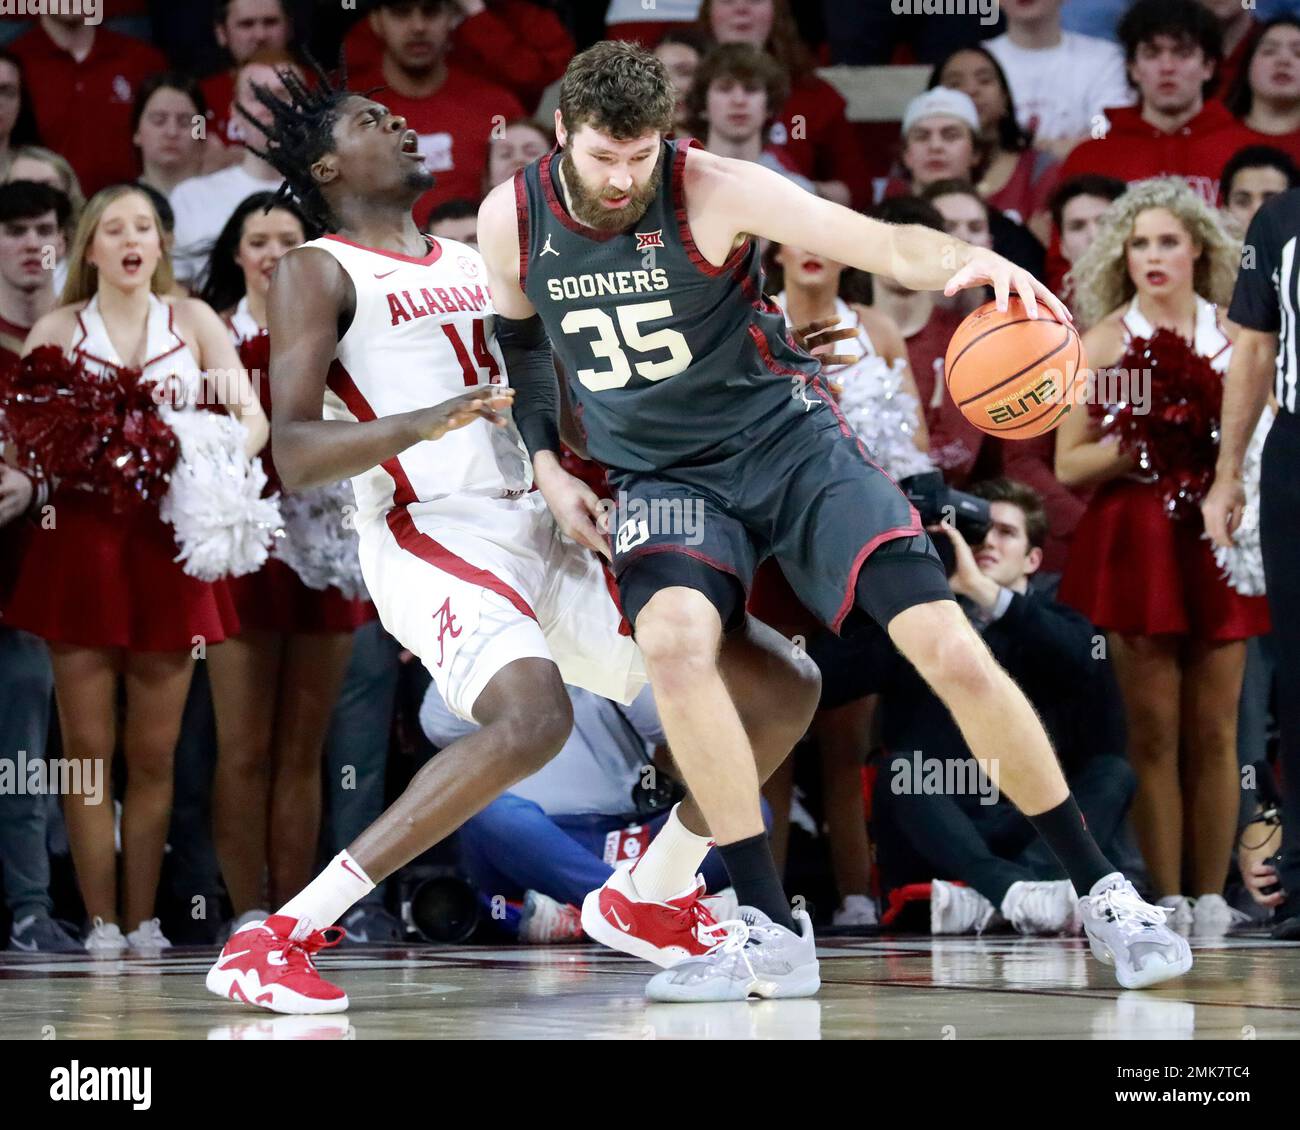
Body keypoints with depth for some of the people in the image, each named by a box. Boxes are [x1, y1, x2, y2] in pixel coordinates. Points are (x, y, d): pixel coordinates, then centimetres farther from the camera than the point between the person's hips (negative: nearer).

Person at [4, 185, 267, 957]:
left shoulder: (193, 321, 9)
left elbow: (254, 420, 3)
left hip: (168, 545, 1)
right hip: (81, 540, -1)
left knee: (155, 752, 3)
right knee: (88, 746, -1)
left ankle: (144, 921, 9)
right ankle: (101, 921, 3)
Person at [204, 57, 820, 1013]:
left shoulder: (478, 262, 22)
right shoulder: (320, 273, 1)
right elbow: (294, 456, -12)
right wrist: (425, 423, -29)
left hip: (543, 536, 8)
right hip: (434, 538, -8)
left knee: (786, 690, 5)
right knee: (535, 717, -37)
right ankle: (275, 940, -33)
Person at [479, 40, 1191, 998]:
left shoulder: (713, 190, -18)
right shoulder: (511, 219, -7)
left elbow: (884, 244, -26)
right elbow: (520, 338, 16)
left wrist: (966, 260, -47)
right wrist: (545, 465, 6)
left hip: (786, 439, -1)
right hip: (662, 477, 2)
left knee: (951, 650, -14)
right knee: (674, 639, -32)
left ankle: (1102, 893, 4)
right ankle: (773, 936, -25)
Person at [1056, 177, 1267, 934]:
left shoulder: (1234, 338, 9)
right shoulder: (1105, 342, 5)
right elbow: (1069, 465, 1)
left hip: (1218, 539, 1)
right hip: (1137, 539, -1)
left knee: (1215, 728, -1)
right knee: (1154, 728, -2)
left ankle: (1211, 896, 3)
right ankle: (1167, 898, 0)